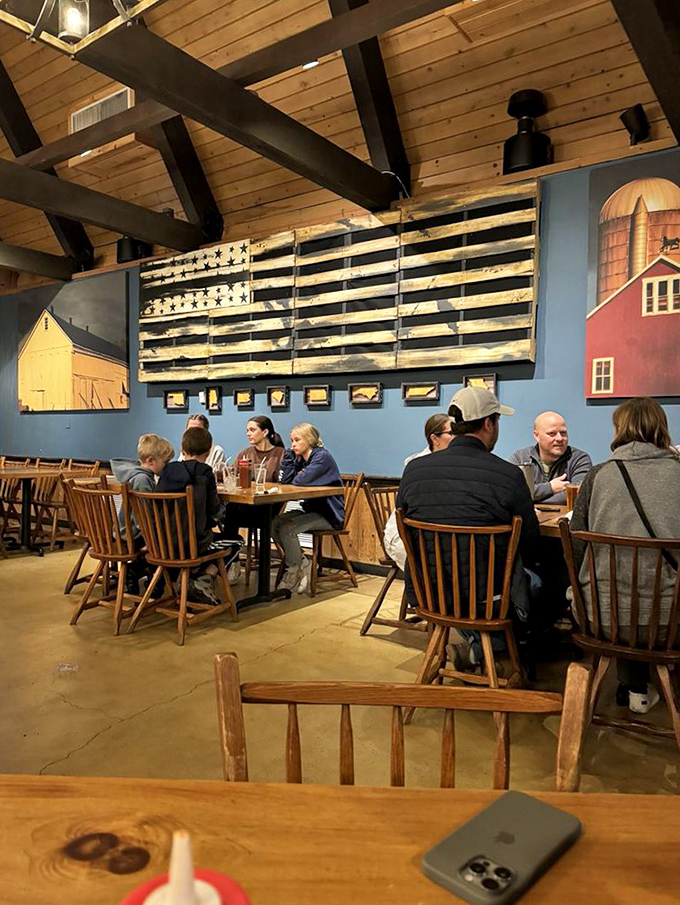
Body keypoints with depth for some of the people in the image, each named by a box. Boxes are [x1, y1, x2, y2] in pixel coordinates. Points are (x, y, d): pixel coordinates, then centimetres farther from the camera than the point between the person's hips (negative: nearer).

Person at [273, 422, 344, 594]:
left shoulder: (322, 457, -15)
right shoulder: (299, 458, 11)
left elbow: (301, 481, -27)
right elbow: (285, 480, -2)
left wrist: (298, 475, -4)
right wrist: (289, 454, -2)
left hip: (329, 514, -9)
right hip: (311, 509, 9)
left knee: (287, 529, -23)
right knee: (274, 524, -9)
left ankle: (294, 571, -1)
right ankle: (302, 564, 1)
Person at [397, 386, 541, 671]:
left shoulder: (414, 469, -5)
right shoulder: (509, 475, -15)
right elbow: (531, 549, -5)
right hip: (486, 598, -4)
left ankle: (475, 644, 31)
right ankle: (479, 651, 18)